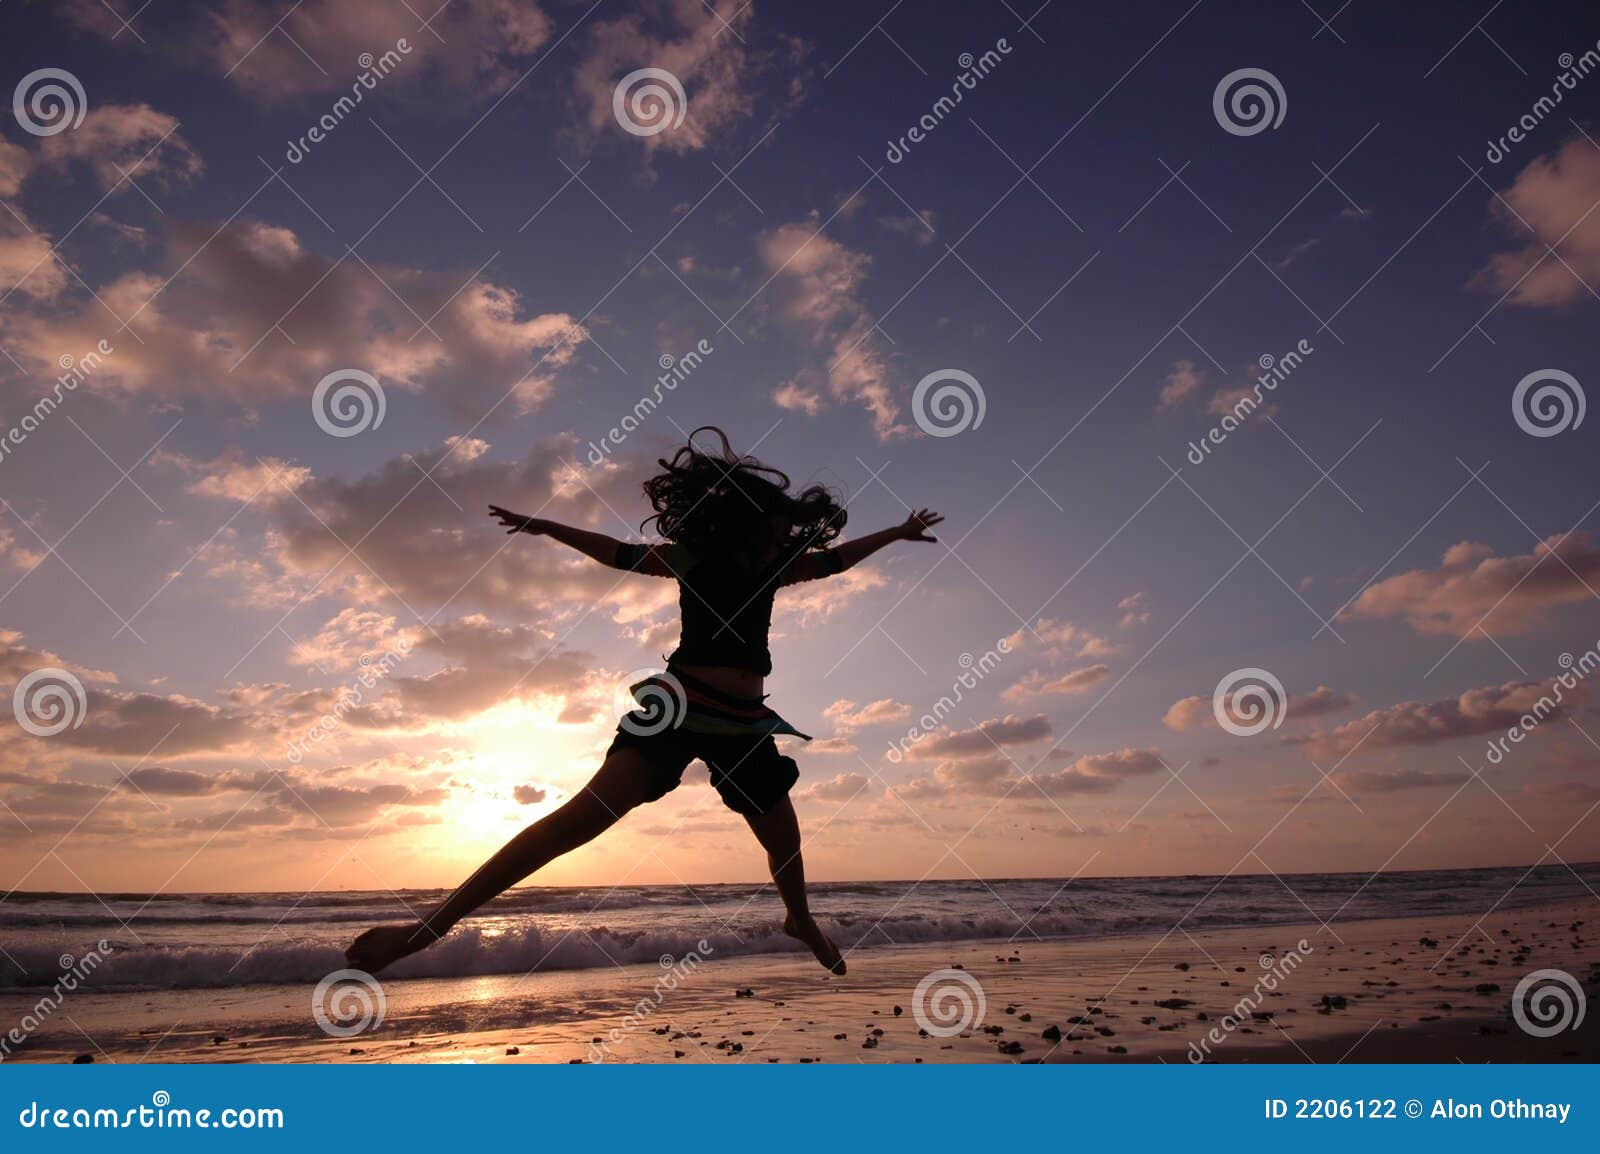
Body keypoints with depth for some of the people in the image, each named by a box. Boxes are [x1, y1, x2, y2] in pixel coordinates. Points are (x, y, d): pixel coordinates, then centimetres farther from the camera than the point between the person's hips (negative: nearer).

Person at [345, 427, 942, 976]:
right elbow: (617, 553, 5)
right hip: (681, 705, -6)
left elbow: (835, 557, 27)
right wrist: (544, 526, 2)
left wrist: (898, 532, 37)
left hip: (746, 724, 6)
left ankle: (800, 921, 49)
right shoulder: (695, 556, 1)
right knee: (587, 814, -21)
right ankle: (432, 924, -21)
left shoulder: (776, 567, 15)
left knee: (785, 844, 15)